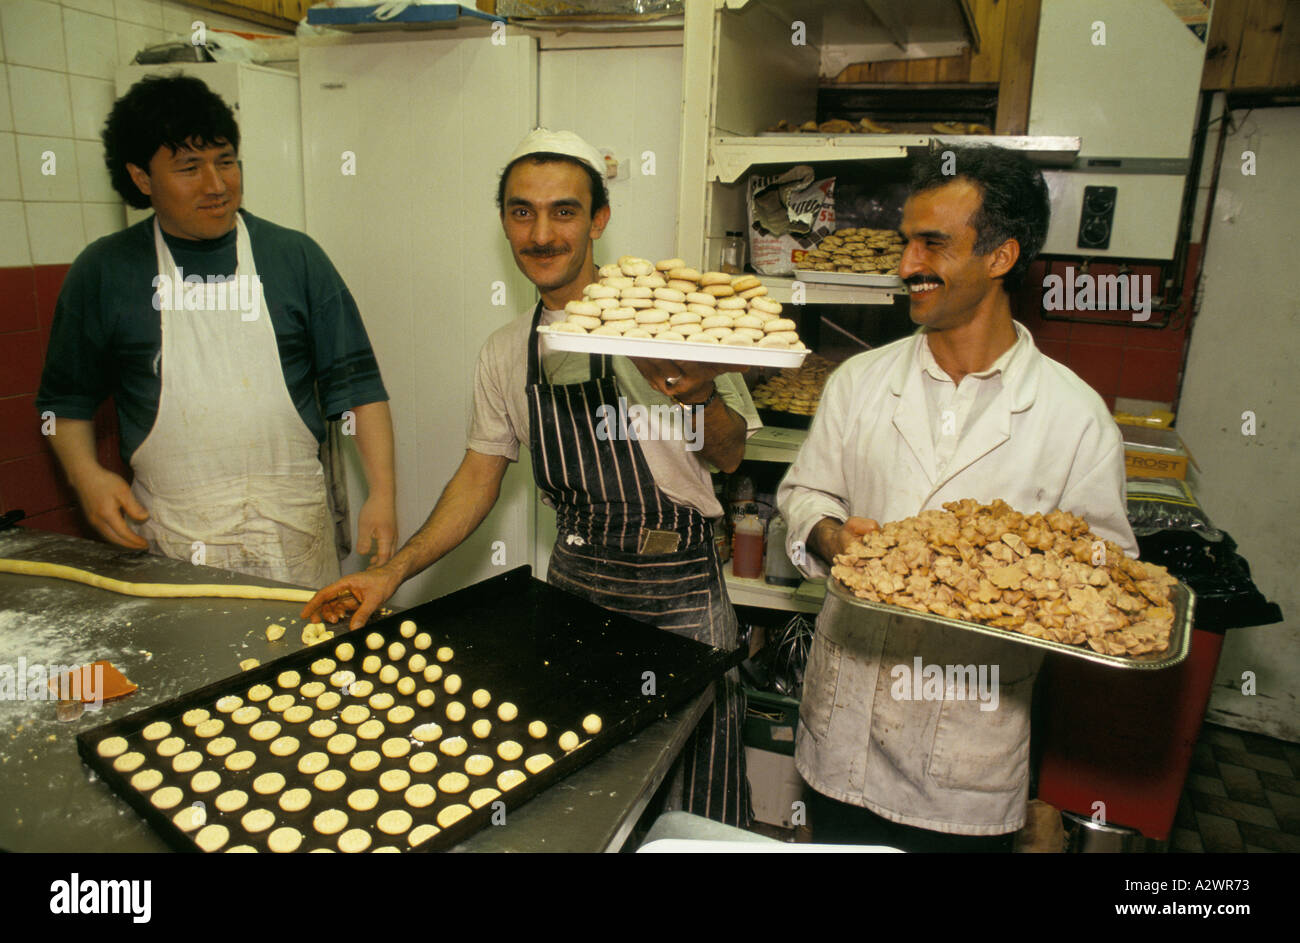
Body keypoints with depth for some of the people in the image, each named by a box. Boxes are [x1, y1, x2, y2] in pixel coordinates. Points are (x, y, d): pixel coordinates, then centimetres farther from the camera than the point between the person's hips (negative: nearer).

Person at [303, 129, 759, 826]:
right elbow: (480, 475, 12)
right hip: (574, 581, 4)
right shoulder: (504, 354, 4)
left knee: (692, 817, 7)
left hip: (677, 593, -3)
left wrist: (703, 394, -26)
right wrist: (393, 573, 4)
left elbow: (729, 457, -4)